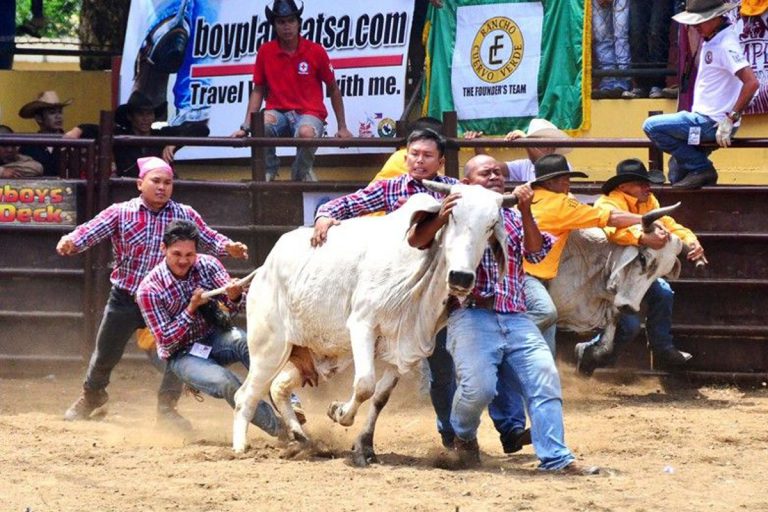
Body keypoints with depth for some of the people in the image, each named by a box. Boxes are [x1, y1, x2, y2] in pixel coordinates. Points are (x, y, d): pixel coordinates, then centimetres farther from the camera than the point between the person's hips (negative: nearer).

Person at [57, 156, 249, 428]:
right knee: (105, 354, 12)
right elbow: (91, 230, -21)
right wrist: (70, 242, -41)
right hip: (125, 299, -1)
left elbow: (209, 238, -6)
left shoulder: (184, 215, -3)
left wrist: (228, 247, -27)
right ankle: (91, 395, 41)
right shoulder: (121, 213, -11)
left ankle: (167, 407, 9)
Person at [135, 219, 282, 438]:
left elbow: (235, 305, -8)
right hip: (183, 354, -3)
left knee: (247, 343, -33)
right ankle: (278, 428, -24)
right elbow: (165, 341, -14)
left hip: (216, 337, 3)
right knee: (224, 381, -33)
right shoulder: (149, 290, -15)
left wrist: (234, 298, -33)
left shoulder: (207, 265, -7)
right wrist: (191, 309, -27)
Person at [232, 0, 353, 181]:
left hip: (309, 114, -2)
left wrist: (342, 128, 7)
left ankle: (301, 172, -2)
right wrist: (245, 127, 1)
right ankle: (269, 171, -4)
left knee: (306, 133, -39)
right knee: (261, 125, -36)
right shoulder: (265, 51, 2)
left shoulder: (316, 51, -2)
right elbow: (258, 91, 9)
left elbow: (333, 90, 8)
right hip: (278, 112, 2)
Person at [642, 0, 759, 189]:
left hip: (712, 123, -10)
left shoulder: (726, 45, -19)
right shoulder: (710, 41, 11)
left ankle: (701, 168, -8)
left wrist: (731, 119, -26)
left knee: (652, 126, -12)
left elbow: (751, 83, -29)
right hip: (703, 118, 10)